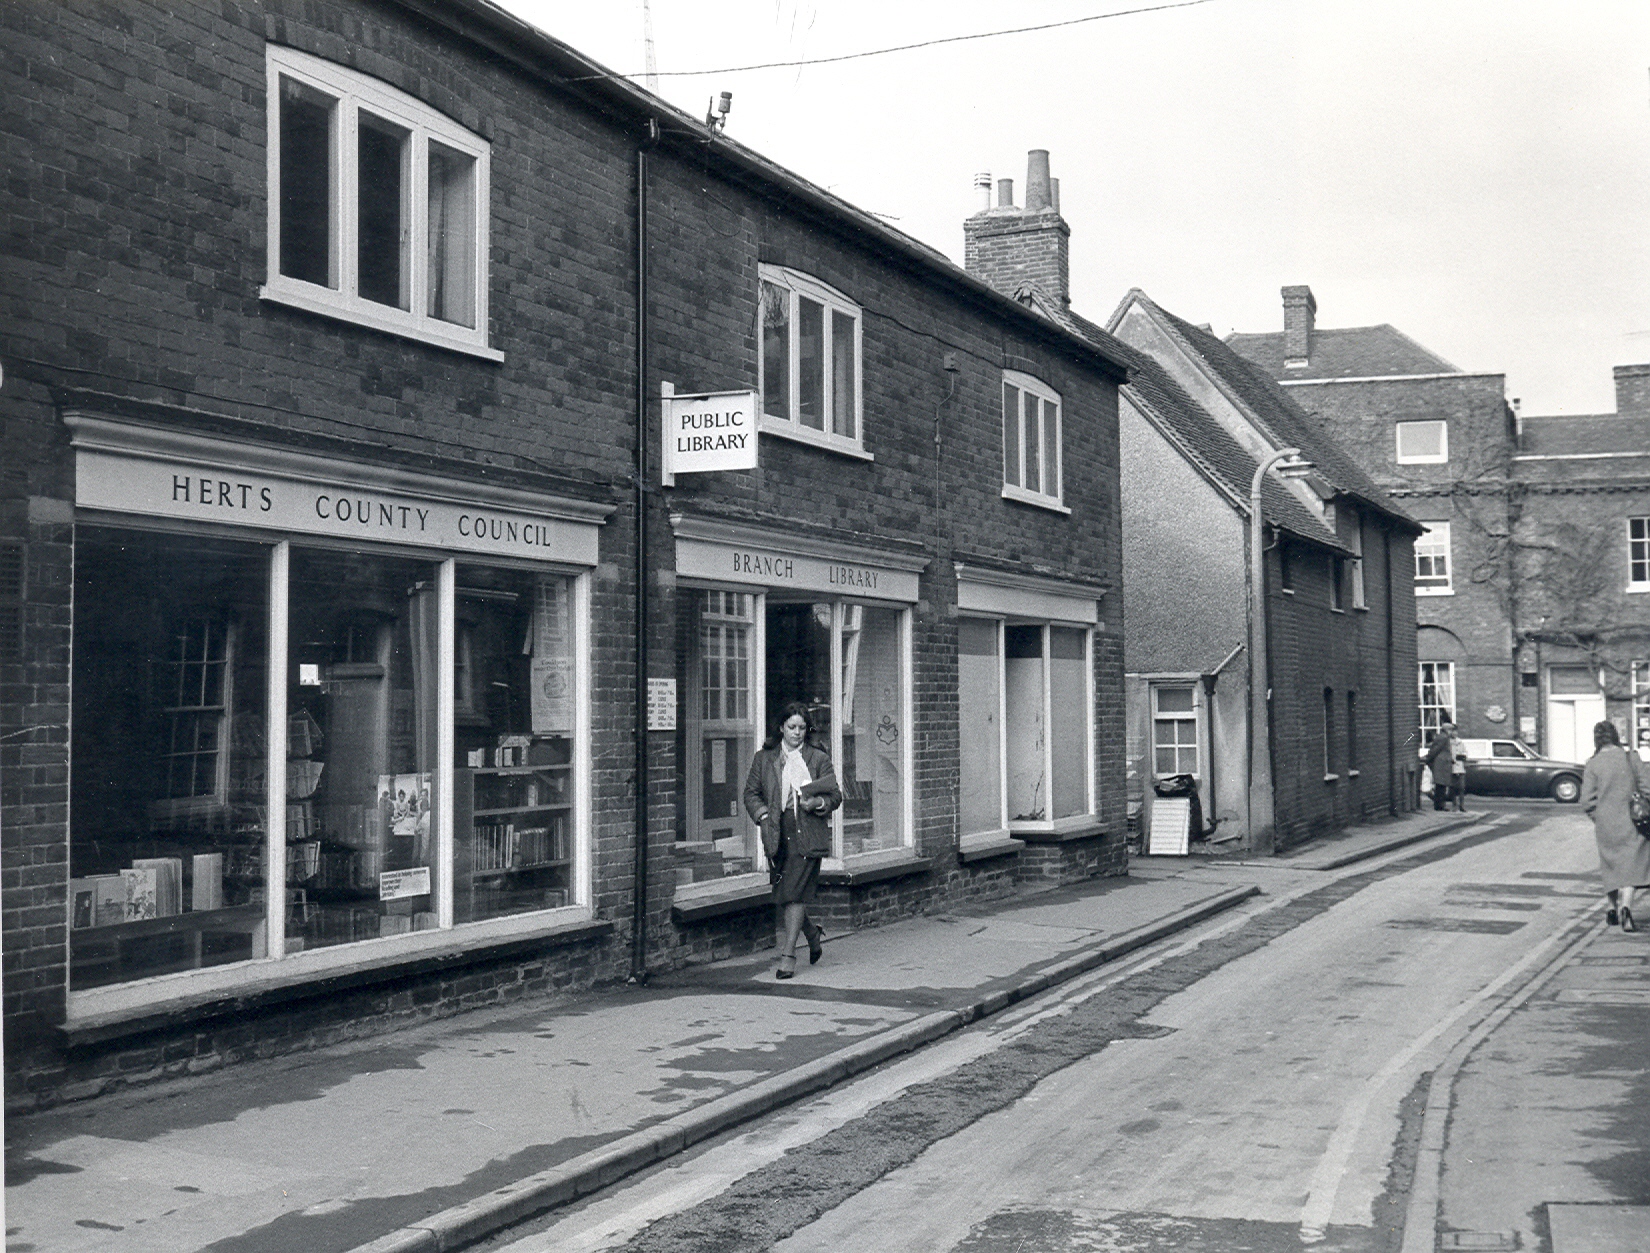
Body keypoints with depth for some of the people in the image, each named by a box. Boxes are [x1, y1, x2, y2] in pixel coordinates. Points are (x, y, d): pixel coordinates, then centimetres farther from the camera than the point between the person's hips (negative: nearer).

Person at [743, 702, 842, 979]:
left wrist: (818, 803, -13)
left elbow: (835, 794, 7)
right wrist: (763, 815, -5)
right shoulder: (763, 758, 10)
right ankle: (813, 933, 34)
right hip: (777, 834, 3)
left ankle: (788, 955, -6)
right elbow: (751, 793, 13)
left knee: (795, 893, -10)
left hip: (807, 834, -3)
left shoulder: (818, 760, 6)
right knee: (783, 895, 7)